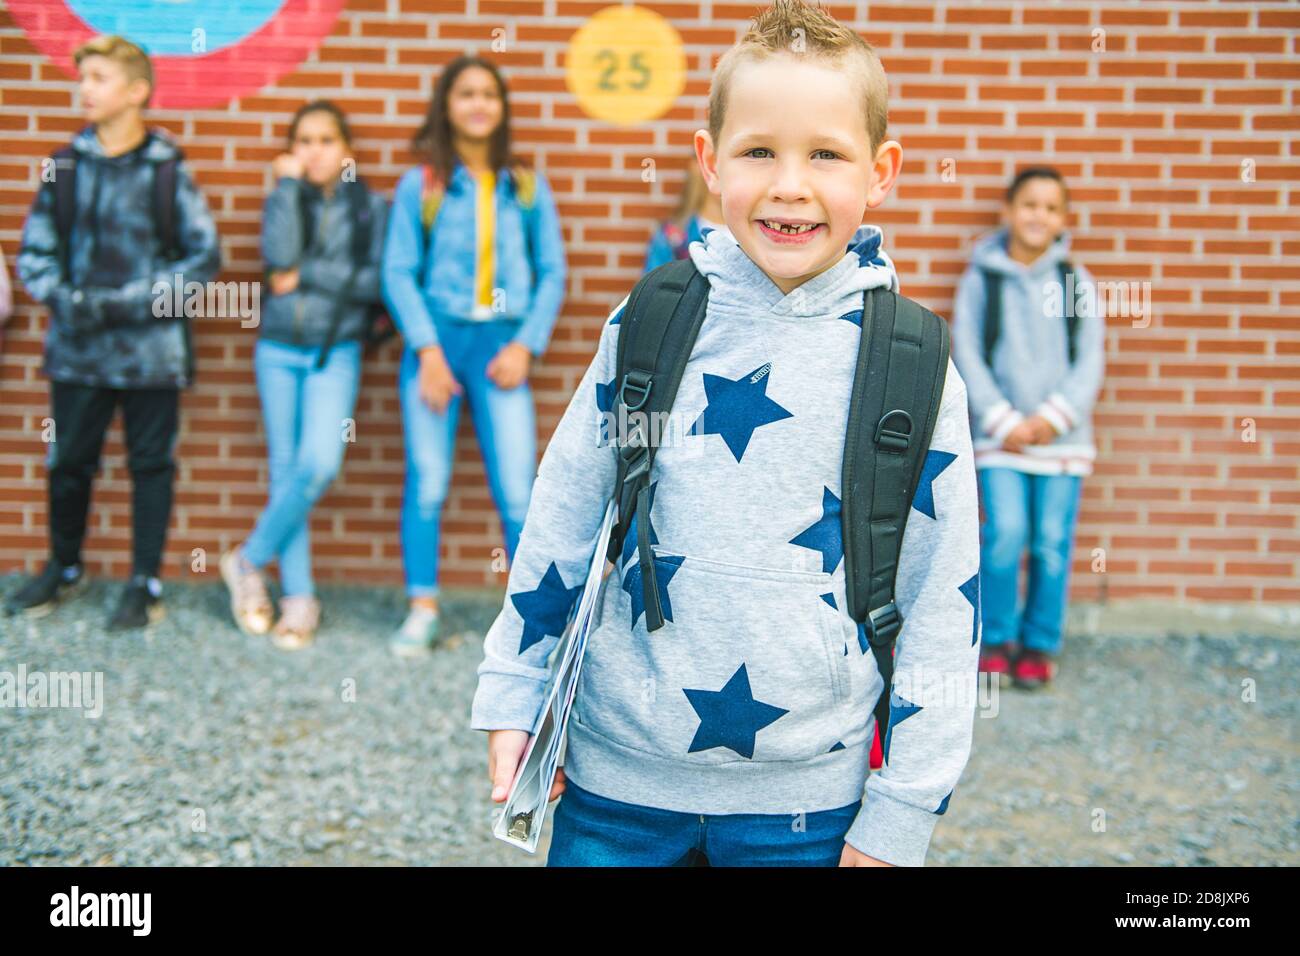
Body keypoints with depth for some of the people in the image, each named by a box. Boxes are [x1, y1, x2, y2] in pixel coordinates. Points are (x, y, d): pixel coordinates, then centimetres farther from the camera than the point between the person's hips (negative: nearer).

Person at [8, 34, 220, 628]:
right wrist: (61, 297, -11)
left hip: (151, 349, -2)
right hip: (77, 349, 3)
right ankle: (63, 568, 32)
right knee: (68, 461, 11)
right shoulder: (64, 168, 4)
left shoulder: (168, 172, -3)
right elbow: (34, 252, 8)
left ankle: (145, 584, 18)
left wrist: (132, 302, -12)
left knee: (151, 464, 6)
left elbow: (206, 257, -3)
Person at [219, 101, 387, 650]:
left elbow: (377, 283, -8)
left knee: (319, 465, -18)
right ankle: (299, 597, 9)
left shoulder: (371, 207, 3)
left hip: (335, 352, -2)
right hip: (278, 349, 2)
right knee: (285, 470, 3)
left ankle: (249, 560, 2)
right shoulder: (286, 199, 8)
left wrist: (307, 275, -10)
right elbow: (279, 254, -12)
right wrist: (288, 185, -8)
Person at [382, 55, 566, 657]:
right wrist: (427, 349, -9)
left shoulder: (526, 187, 10)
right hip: (434, 340, 0)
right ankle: (422, 611, 11)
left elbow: (552, 272, 9)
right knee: (426, 482, 0)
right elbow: (398, 273, 1)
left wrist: (526, 345, -3)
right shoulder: (420, 185, 6)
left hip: (501, 345, 0)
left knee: (517, 490, -6)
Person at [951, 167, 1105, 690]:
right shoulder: (981, 279, 3)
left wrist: (1055, 416, -8)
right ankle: (997, 638, 9)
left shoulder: (1075, 280, 6)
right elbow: (967, 356, 0)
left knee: (1052, 542, 1)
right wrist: (1003, 421, -8)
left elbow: (1091, 357, 4)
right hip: (999, 431, -1)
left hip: (1061, 432, 1)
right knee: (1005, 533, -11)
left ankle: (1041, 644, 18)